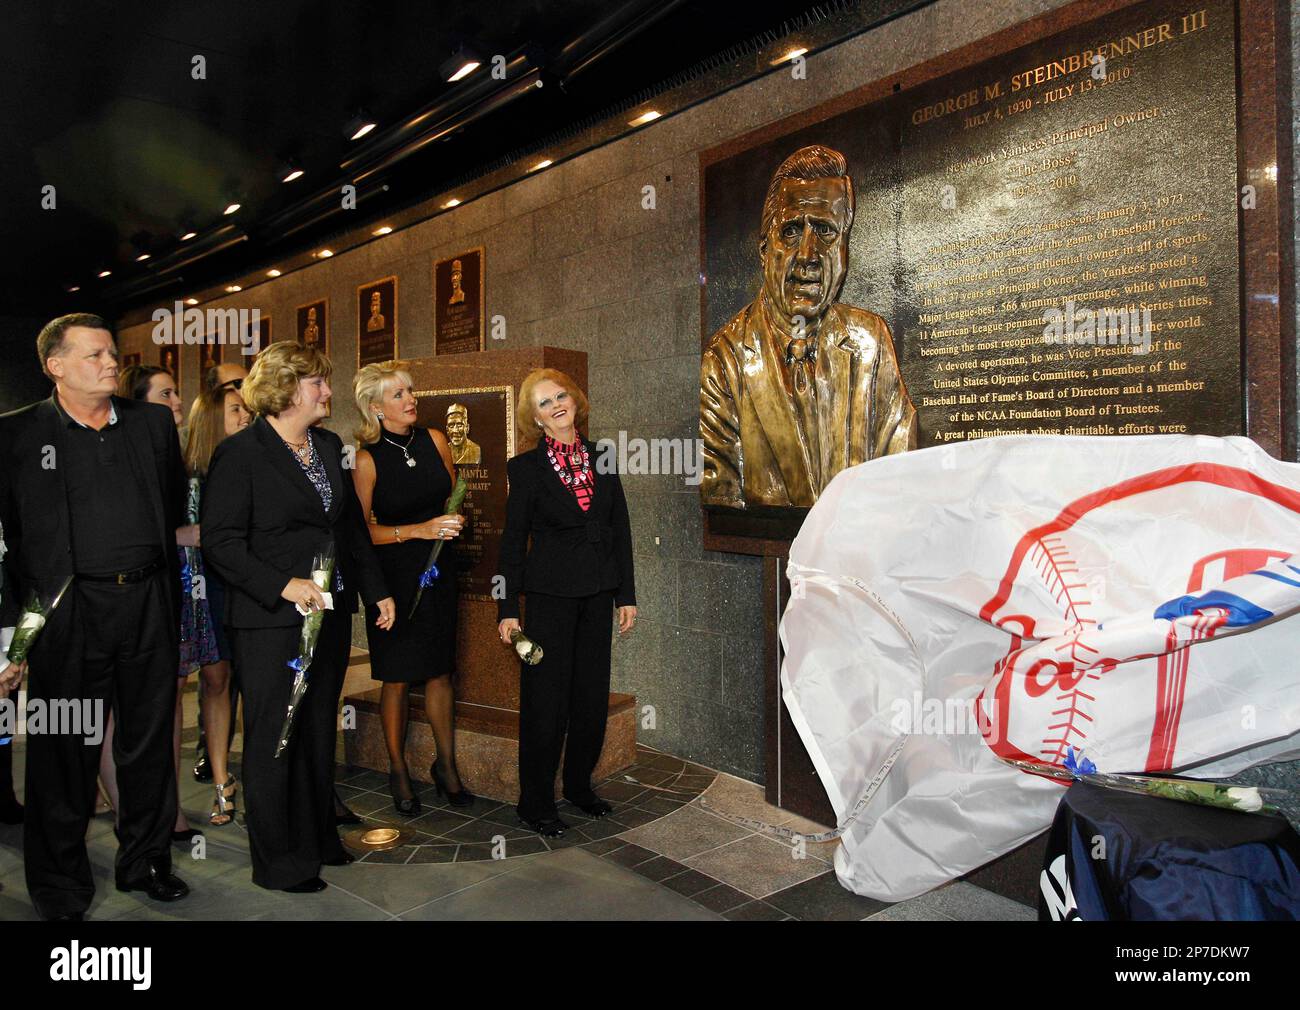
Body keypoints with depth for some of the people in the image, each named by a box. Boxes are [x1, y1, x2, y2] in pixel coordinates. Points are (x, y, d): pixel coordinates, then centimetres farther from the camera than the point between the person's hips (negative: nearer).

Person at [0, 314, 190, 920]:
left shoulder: (153, 423, 9)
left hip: (149, 603, 3)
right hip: (69, 613, -3)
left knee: (150, 741, 13)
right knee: (64, 751, 8)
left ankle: (145, 861, 31)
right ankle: (59, 883, 27)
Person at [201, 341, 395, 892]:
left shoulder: (329, 445, 11)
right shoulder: (240, 453, -10)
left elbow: (352, 524, 16)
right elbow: (221, 542, -13)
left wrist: (377, 590, 14)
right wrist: (283, 585, -22)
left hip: (329, 614, 7)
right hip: (271, 621, -6)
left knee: (318, 732, 16)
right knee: (273, 739, 5)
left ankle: (316, 839, 31)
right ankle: (277, 860, 20)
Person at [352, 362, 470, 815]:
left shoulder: (434, 440, 2)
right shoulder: (367, 460, -10)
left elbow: (454, 497, 18)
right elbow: (360, 530, -10)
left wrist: (453, 521, 0)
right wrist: (420, 529, -18)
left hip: (438, 570, 4)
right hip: (392, 575, -3)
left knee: (440, 672, 10)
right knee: (397, 678, 6)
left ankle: (446, 766, 25)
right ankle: (398, 771, 24)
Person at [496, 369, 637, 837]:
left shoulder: (601, 457, 6)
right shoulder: (526, 467, -4)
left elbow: (620, 529, 9)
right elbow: (512, 540, -3)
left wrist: (626, 594, 7)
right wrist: (507, 608, -6)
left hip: (597, 593, 4)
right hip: (550, 593, -4)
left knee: (593, 695, 12)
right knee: (545, 700, 2)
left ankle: (579, 785, 31)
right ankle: (535, 802, 18)